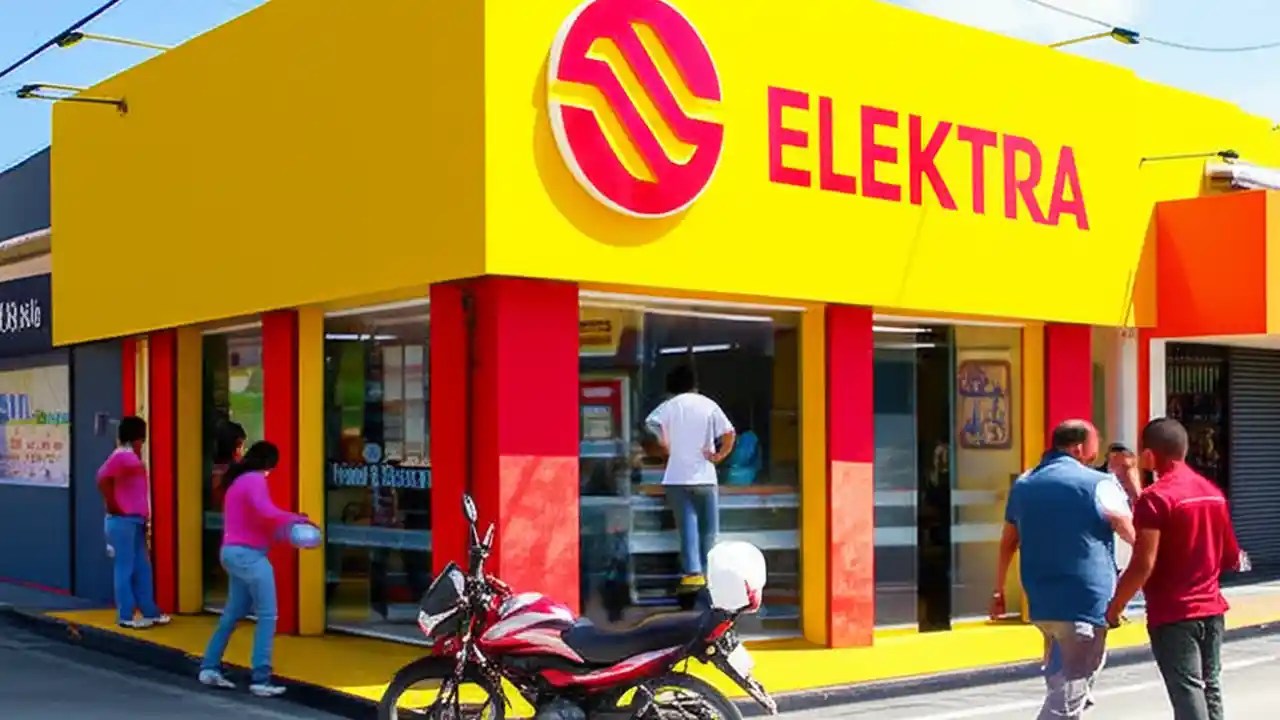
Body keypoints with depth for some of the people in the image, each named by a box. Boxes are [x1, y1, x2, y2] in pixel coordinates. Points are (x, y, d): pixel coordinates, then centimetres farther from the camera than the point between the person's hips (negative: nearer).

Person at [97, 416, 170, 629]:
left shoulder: (132, 456, 17)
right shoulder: (121, 456, -13)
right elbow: (103, 479, -26)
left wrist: (144, 517, 13)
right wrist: (112, 506, -18)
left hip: (135, 521, 10)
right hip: (122, 521, -10)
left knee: (142, 568, 12)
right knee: (125, 568, -3)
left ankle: (150, 612, 18)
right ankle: (126, 616, 2)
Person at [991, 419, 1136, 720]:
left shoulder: (1023, 484, 11)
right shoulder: (1098, 484, -8)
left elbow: (1008, 544, 16)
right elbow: (1135, 536, -2)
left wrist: (999, 591, 23)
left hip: (1041, 603, 6)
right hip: (1085, 603, -6)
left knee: (1060, 683, 26)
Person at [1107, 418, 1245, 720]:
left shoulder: (1156, 497, -16)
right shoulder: (1213, 492, 8)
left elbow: (1143, 565, -21)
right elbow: (1231, 557, 14)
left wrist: (1115, 606, -10)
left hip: (1173, 615, -7)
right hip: (1211, 609, 8)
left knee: (1187, 692, -6)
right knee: (1210, 688, 15)